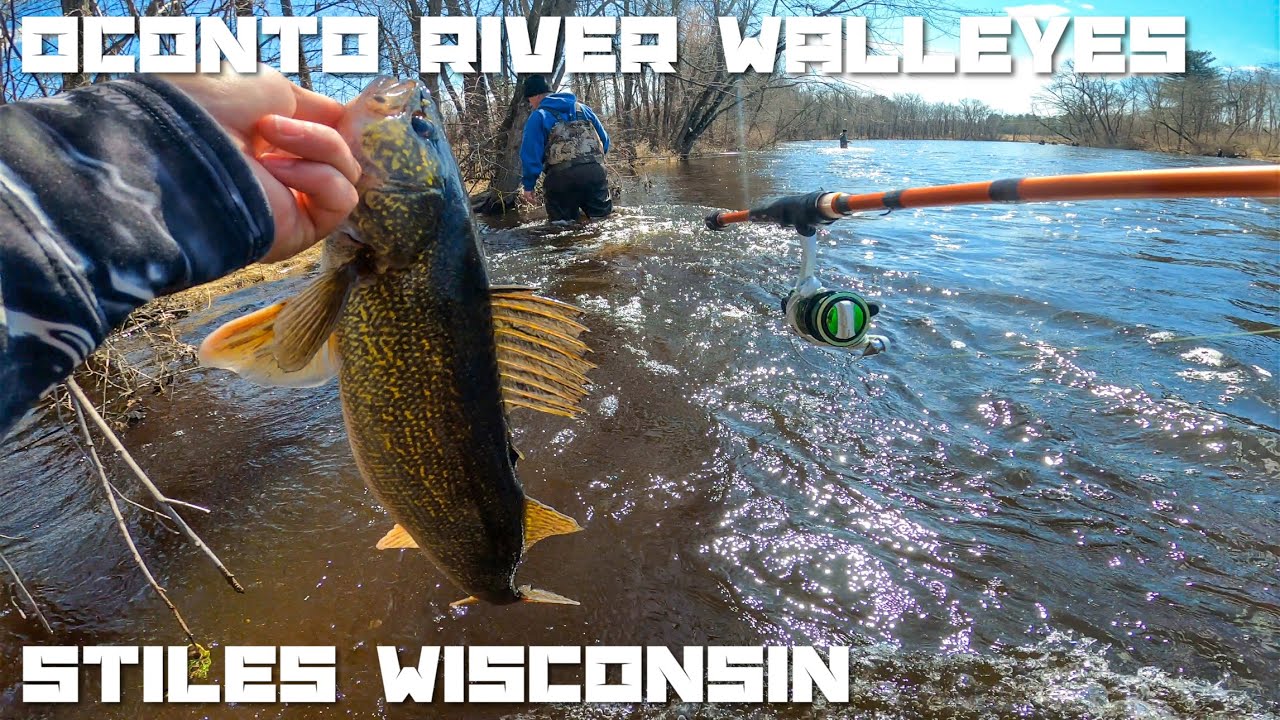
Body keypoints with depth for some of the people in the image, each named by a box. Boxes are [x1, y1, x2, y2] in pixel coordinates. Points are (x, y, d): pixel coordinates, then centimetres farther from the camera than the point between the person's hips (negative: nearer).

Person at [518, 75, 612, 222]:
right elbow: (605, 140, 24)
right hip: (596, 172, 4)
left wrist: (528, 185, 3)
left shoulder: (538, 116, 5)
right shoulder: (583, 109, 22)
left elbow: (531, 153, -3)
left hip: (563, 177, -4)